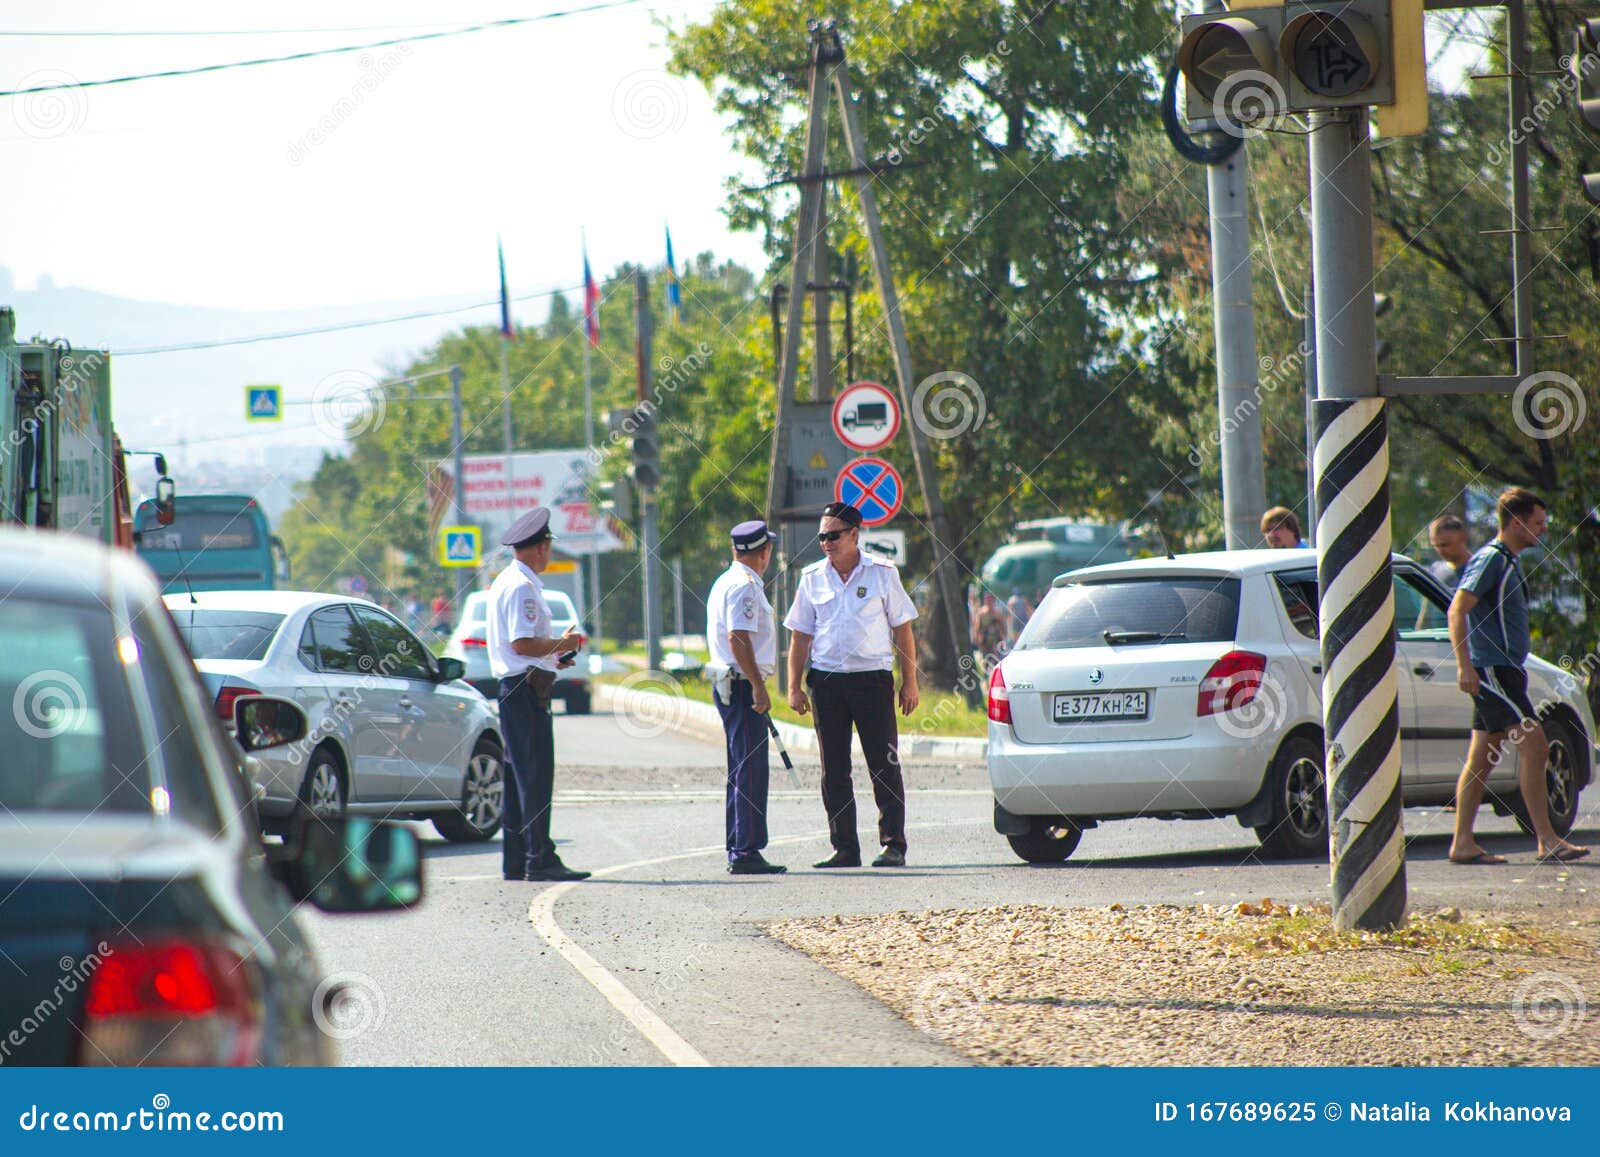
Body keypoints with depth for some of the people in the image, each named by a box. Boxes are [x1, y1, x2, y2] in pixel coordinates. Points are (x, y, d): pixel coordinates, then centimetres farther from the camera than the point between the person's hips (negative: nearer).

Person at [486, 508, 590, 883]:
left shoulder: (505, 582, 18)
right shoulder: (521, 587, -14)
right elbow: (522, 643, -22)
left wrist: (553, 653, 18)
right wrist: (562, 644, -9)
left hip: (512, 686, 11)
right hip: (527, 687, -11)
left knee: (517, 778, 12)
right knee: (536, 777, -10)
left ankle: (515, 862, 16)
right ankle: (539, 860, -11)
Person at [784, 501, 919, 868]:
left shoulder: (882, 573, 2)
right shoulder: (812, 579, 9)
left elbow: (902, 631, 4)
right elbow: (800, 637, 11)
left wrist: (909, 682, -1)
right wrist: (795, 686, 4)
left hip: (873, 677, -3)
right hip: (826, 680, 3)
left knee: (885, 766, -3)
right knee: (834, 770, 4)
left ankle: (893, 845, 0)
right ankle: (844, 848, 9)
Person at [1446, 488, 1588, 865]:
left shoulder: (1508, 562, 19)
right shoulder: (1489, 559, -12)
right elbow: (1457, 610, -20)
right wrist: (1465, 665, -26)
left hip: (1504, 671, 10)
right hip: (1491, 670, -10)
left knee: (1482, 759, 8)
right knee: (1533, 745, -14)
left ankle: (1463, 843, 8)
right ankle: (1547, 841, -15)